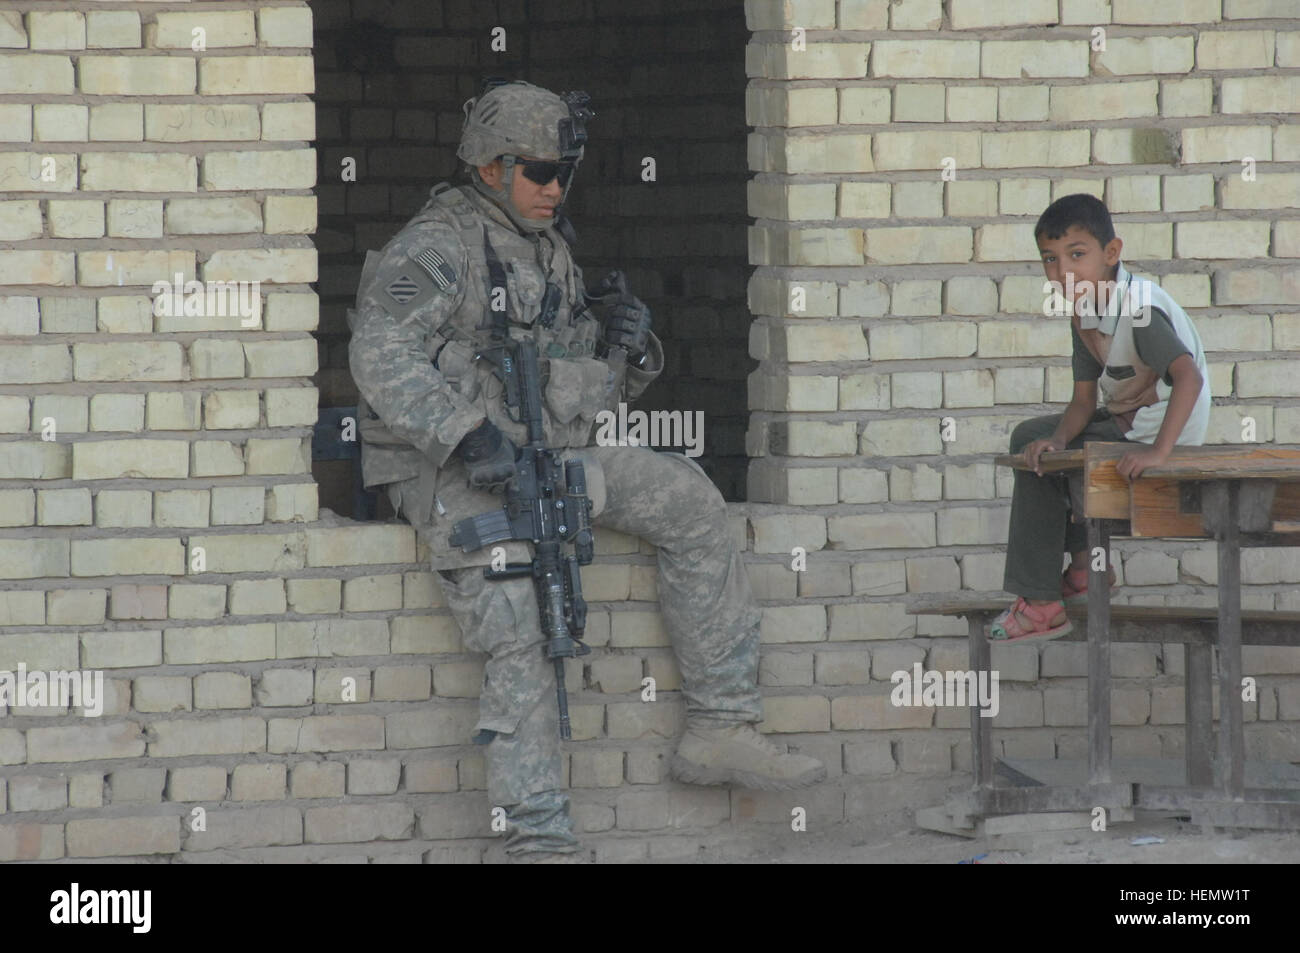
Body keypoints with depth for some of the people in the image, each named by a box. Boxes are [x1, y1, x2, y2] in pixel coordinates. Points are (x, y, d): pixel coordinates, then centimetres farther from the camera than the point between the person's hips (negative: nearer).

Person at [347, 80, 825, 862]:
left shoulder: (551, 251, 17)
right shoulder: (438, 247, -9)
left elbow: (596, 385, 20)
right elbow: (384, 358, -24)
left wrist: (624, 343, -3)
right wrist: (465, 434, -31)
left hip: (547, 455, 8)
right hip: (457, 473, -8)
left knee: (690, 501, -6)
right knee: (521, 646, -18)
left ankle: (721, 731, -5)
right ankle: (539, 840, -15)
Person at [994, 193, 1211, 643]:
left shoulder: (1137, 309, -26)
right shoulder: (1083, 312, 2)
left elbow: (1189, 376, -38)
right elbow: (1084, 399, 2)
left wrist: (1158, 453, -45)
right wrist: (1058, 440, -19)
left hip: (1154, 430, -10)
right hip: (1122, 420, 10)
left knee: (1037, 471, -11)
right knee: (1030, 438, 22)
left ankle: (1041, 603, -3)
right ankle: (1084, 564, 29)